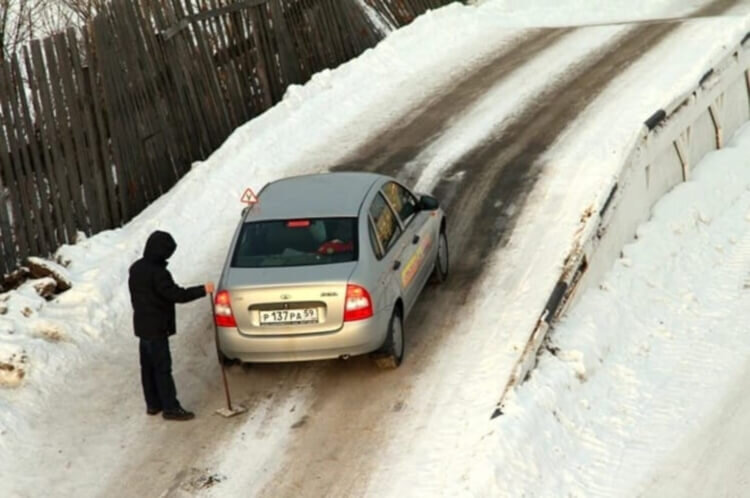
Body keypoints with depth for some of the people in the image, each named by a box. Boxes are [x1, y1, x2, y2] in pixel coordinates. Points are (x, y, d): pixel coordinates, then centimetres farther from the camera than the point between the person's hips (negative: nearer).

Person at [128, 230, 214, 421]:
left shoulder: (136, 268, 7)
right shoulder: (158, 273, -23)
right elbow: (177, 294, -24)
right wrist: (203, 290, -18)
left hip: (142, 325, 9)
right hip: (156, 328, -9)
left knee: (148, 366, 15)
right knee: (162, 368, -3)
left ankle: (153, 404, 24)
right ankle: (170, 408, 2)